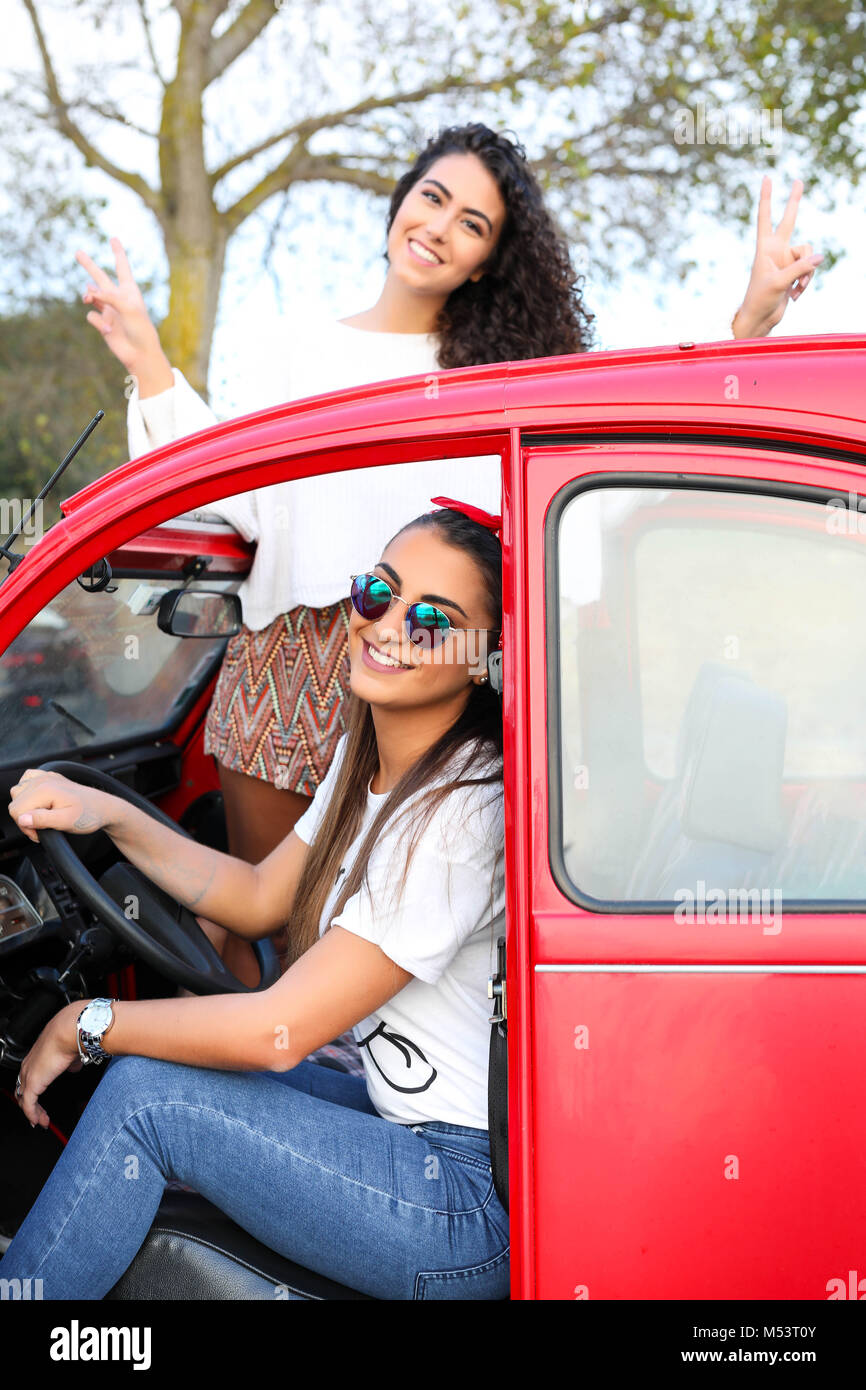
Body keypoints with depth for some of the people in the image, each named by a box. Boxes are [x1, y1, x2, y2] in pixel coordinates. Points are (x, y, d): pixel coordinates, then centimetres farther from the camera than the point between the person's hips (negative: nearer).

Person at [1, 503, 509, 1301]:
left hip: (479, 1203, -9)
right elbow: (260, 898, 14)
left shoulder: (465, 812, -25)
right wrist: (110, 816, 1)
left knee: (144, 1093, -11)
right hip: (417, 1124, 9)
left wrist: (84, 1025, -10)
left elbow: (280, 1031, -22)